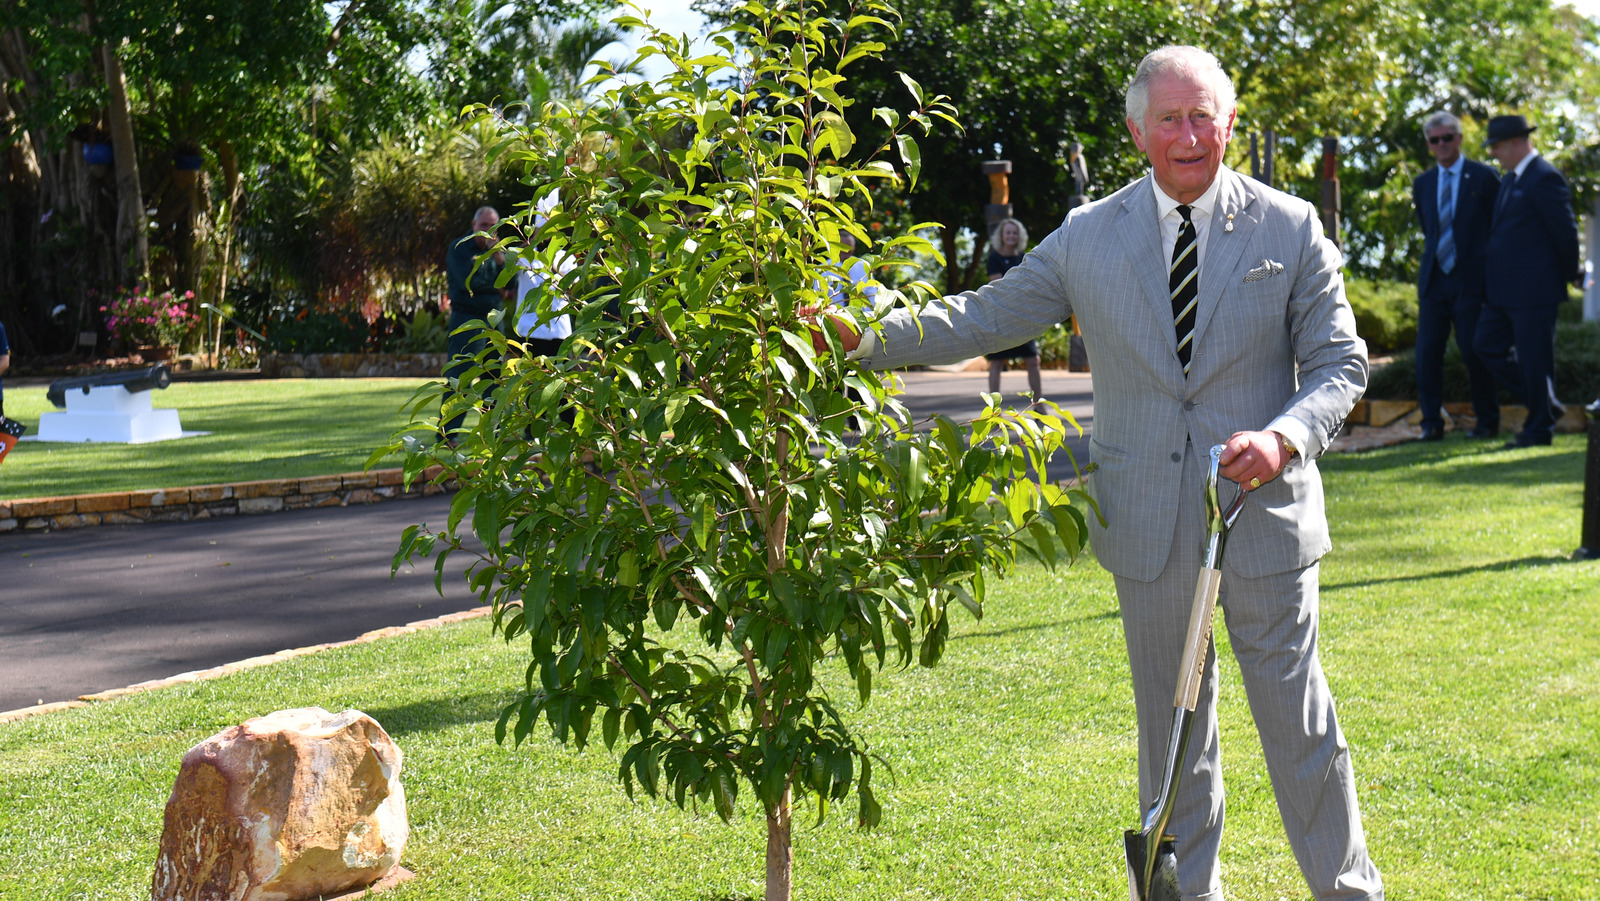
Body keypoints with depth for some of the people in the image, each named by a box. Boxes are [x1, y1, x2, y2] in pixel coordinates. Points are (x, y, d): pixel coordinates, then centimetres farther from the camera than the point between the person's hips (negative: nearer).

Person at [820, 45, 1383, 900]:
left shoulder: (1290, 229, -1)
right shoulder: (1089, 236, 2)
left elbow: (1339, 362, 1)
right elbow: (984, 317, 6)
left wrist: (1283, 437, -18)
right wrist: (864, 335, -5)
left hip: (1264, 509, -1)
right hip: (1147, 527, 2)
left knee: (1297, 718, 6)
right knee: (1170, 725, 13)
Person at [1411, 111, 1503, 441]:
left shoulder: (1484, 177, -1)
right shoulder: (1422, 184, 12)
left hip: (1471, 280, -4)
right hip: (1433, 279, 4)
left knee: (1474, 351, -3)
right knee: (1427, 351, -2)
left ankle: (1487, 422, 11)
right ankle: (1431, 423, 5)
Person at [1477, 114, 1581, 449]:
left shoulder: (1544, 178, -14)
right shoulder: (1511, 178, 16)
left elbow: (1566, 230, -11)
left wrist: (1571, 274, 0)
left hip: (1534, 289, -10)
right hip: (1506, 289, 10)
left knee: (1534, 358, -2)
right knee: (1487, 345, 10)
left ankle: (1539, 428, 8)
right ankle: (1545, 405, 18)